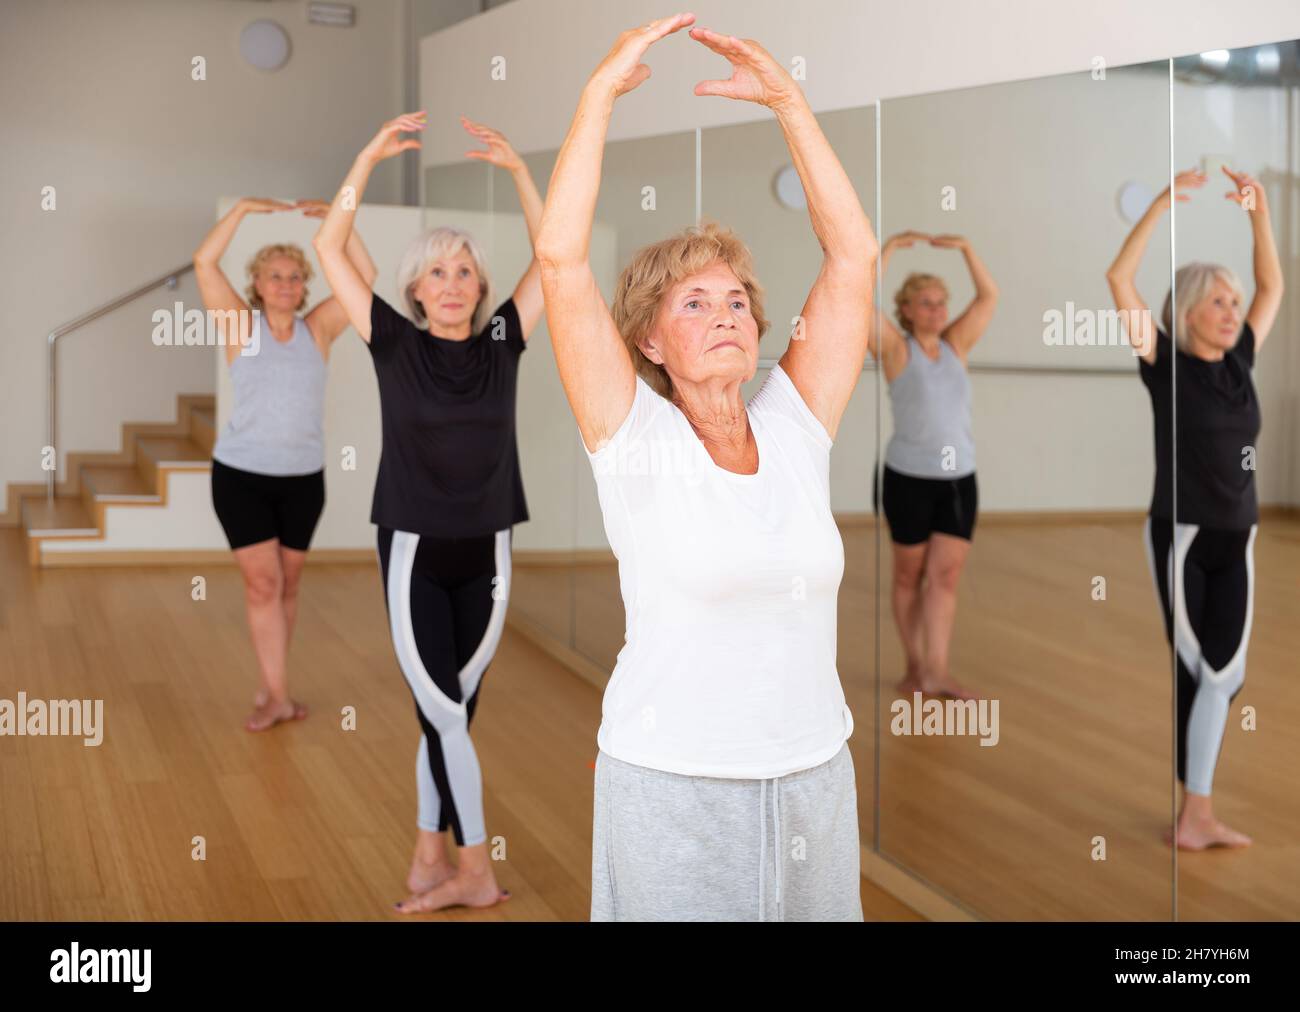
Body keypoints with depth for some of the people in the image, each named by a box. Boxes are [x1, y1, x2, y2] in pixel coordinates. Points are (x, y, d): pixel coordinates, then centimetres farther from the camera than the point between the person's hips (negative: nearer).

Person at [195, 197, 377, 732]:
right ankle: (278, 696, -1)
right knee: (262, 582, -5)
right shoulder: (242, 326, -2)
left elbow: (366, 278, -4)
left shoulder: (317, 329, 2)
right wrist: (245, 208, -15)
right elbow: (204, 262, -12)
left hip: (304, 477, 3)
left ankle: (268, 687, 21)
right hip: (241, 474, -2)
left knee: (287, 584, 10)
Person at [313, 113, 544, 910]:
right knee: (444, 714, -2)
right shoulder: (395, 343, -3)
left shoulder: (502, 343, 2)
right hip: (414, 553, -2)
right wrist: (369, 161, -12)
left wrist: (518, 170, -10)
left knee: (452, 712, 9)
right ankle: (475, 870, 6)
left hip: (486, 555, 3)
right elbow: (331, 248, -6)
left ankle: (430, 861, 17)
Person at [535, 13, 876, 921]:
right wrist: (603, 89, -14)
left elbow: (853, 254, 0)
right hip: (673, 780, -4)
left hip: (816, 772, 4)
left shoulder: (794, 430, 2)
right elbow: (560, 256, -17)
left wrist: (787, 100, -2)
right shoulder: (635, 439, -7)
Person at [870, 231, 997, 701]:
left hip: (960, 478, 4)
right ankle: (915, 666, 18)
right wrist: (890, 247, -12)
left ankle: (937, 671, -6)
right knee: (911, 575, 7)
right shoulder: (897, 349, -4)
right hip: (909, 478, -4)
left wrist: (965, 248, 0)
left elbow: (989, 297, 8)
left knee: (947, 575, -4)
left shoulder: (955, 346, 8)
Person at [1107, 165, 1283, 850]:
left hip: (1235, 539, 5)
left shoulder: (1239, 362, 6)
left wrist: (1258, 213, 5)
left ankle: (1195, 812, 10)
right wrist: (1163, 203, -20)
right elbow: (1119, 279, -18)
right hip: (1180, 535, -5)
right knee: (1192, 672, 2)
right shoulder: (1166, 364, -8)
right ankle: (1192, 810, 13)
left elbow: (1273, 287, 16)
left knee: (1223, 673, 3)